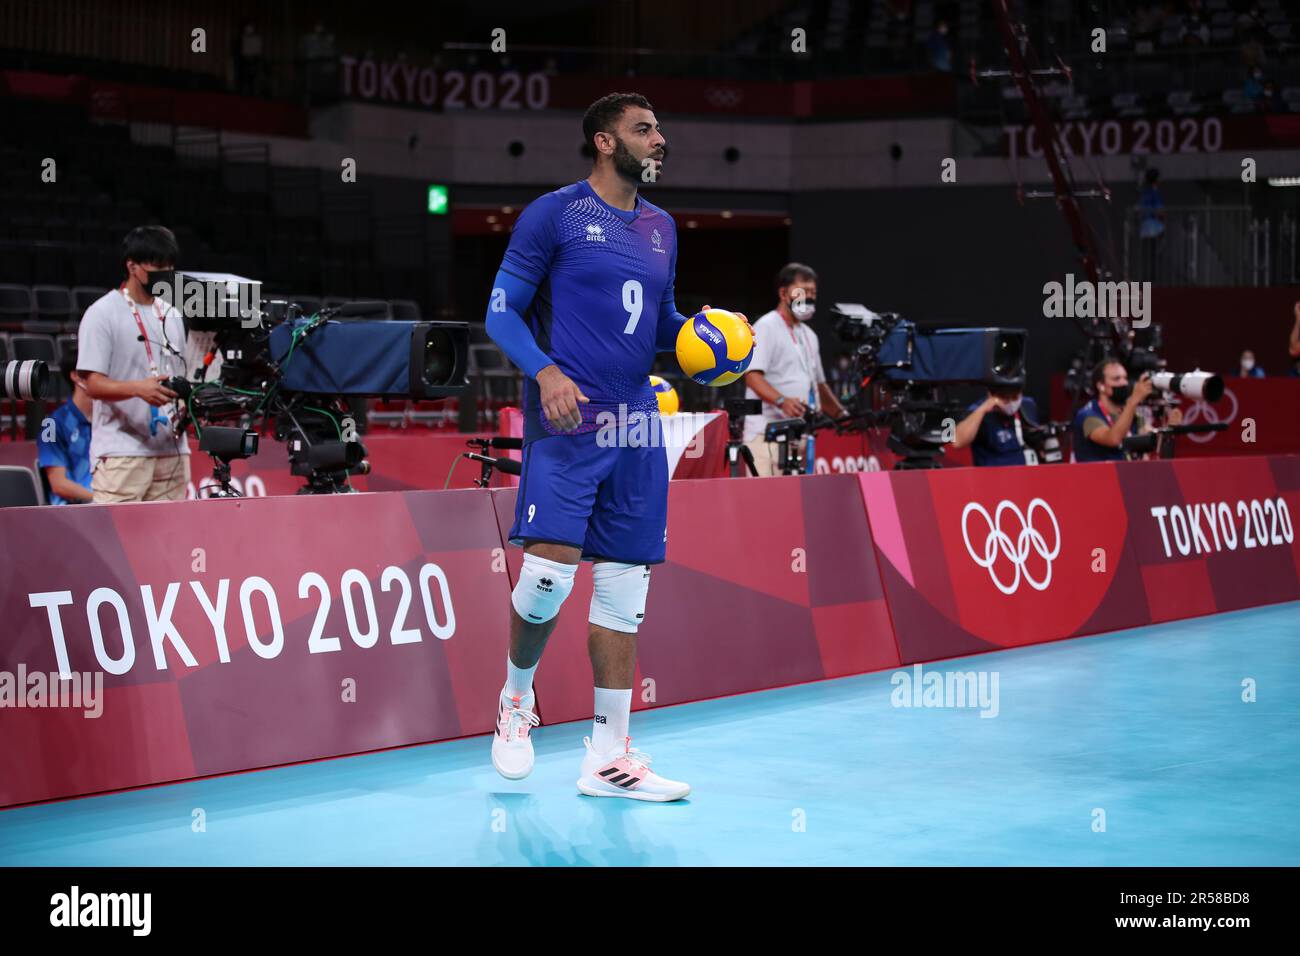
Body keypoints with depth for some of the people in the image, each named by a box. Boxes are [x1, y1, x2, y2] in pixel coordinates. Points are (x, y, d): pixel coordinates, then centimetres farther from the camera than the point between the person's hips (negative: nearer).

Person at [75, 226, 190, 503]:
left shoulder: (172, 316, 19)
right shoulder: (102, 313, -2)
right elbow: (94, 384, -9)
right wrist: (138, 388, -27)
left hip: (172, 450, 6)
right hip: (121, 452, -6)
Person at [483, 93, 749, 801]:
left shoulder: (660, 228, 17)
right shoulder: (553, 213, -1)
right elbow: (501, 312, -3)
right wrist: (545, 371, -20)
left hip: (635, 426, 6)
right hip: (566, 421, -6)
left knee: (624, 587, 4)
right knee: (549, 571, -17)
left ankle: (608, 757, 10)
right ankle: (516, 696, 12)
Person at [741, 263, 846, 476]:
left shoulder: (808, 335, 25)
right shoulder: (766, 327, -2)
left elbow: (818, 384, 31)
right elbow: (752, 376, -15)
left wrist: (842, 415, 19)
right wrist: (782, 401, -30)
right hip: (768, 434, -8)